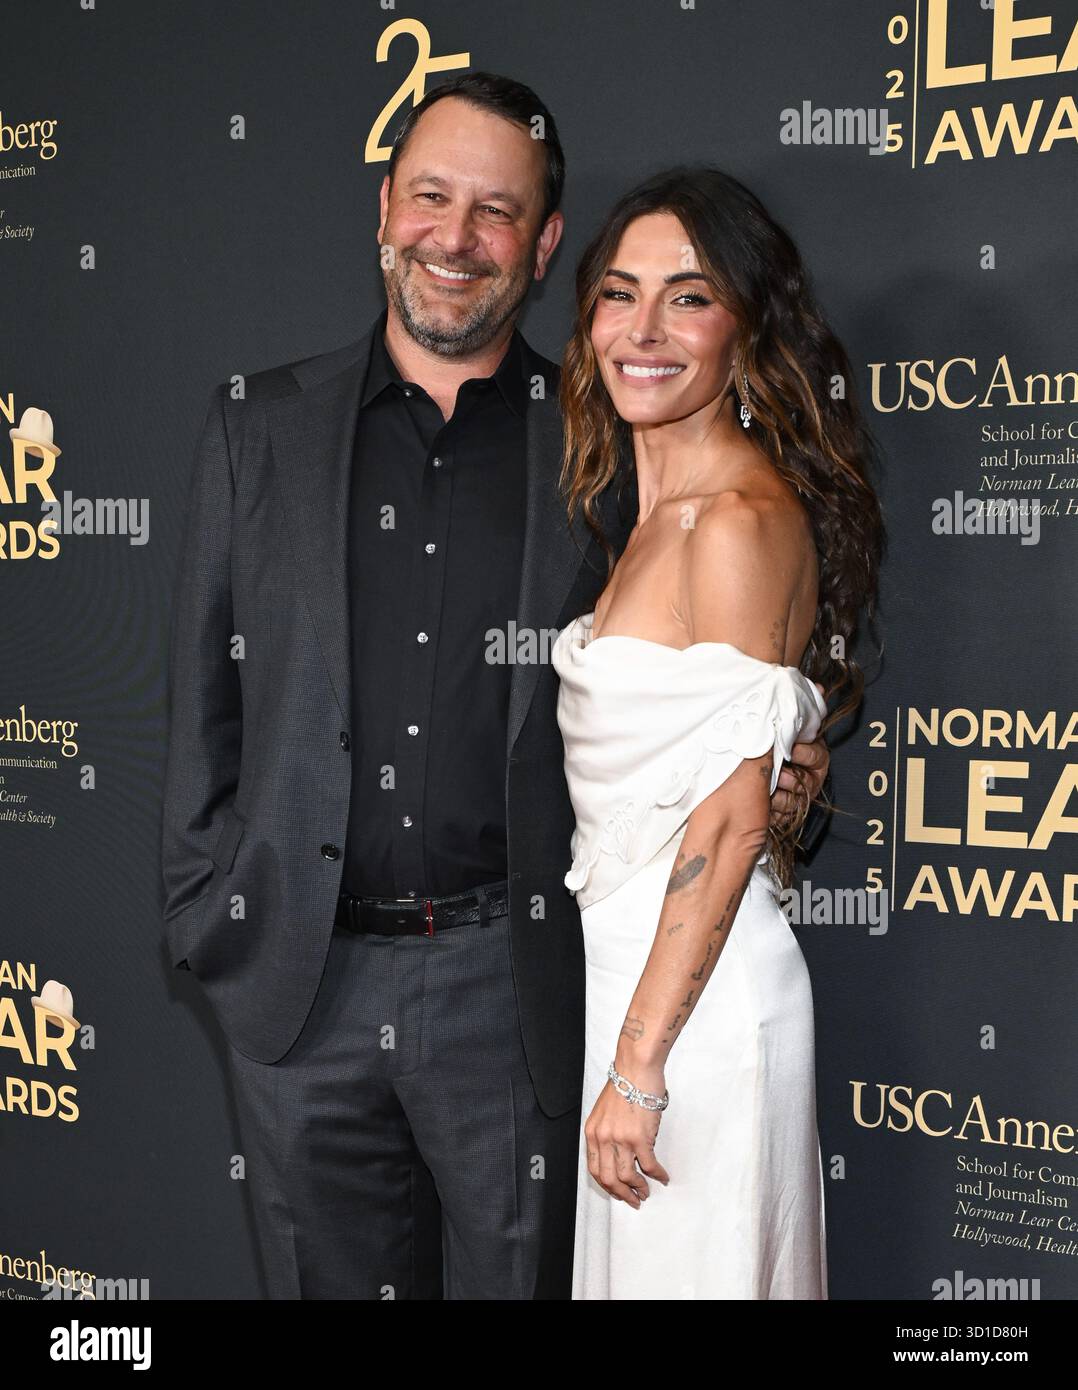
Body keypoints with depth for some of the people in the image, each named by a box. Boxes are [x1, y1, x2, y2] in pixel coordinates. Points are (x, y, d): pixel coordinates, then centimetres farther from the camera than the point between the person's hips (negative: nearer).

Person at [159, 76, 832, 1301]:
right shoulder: (259, 427, 6)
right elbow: (205, 689, 7)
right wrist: (203, 916, 2)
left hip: (513, 981, -1)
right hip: (297, 980, 2)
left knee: (521, 1276, 11)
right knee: (328, 1277, 15)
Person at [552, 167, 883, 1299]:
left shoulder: (741, 519, -18)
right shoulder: (667, 507, 10)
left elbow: (733, 821, -21)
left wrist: (638, 1066, -19)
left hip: (696, 983, -9)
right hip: (632, 961, 9)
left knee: (685, 1265, 6)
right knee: (635, 1249, 20)